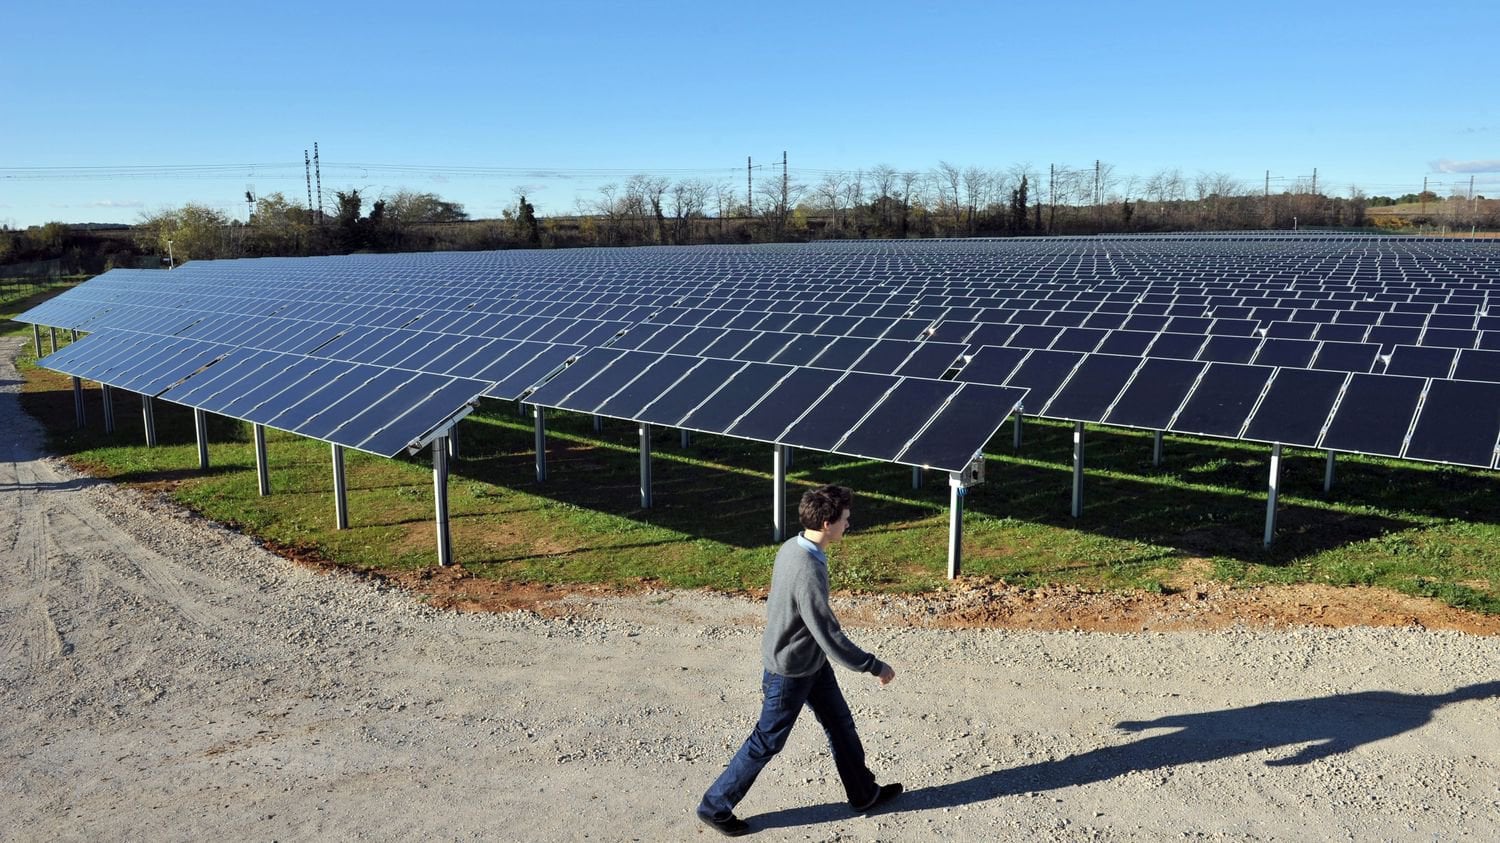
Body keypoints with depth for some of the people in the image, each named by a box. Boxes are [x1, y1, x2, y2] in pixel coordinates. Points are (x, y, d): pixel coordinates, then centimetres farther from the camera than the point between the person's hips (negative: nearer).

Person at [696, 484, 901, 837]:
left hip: (812, 661, 9)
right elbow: (830, 638, -31)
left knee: (840, 723, 21)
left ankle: (864, 793, 41)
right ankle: (715, 806, 25)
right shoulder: (807, 573, -36)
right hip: (790, 673, -9)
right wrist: (875, 667, -19)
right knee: (767, 743, 8)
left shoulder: (792, 546, -7)